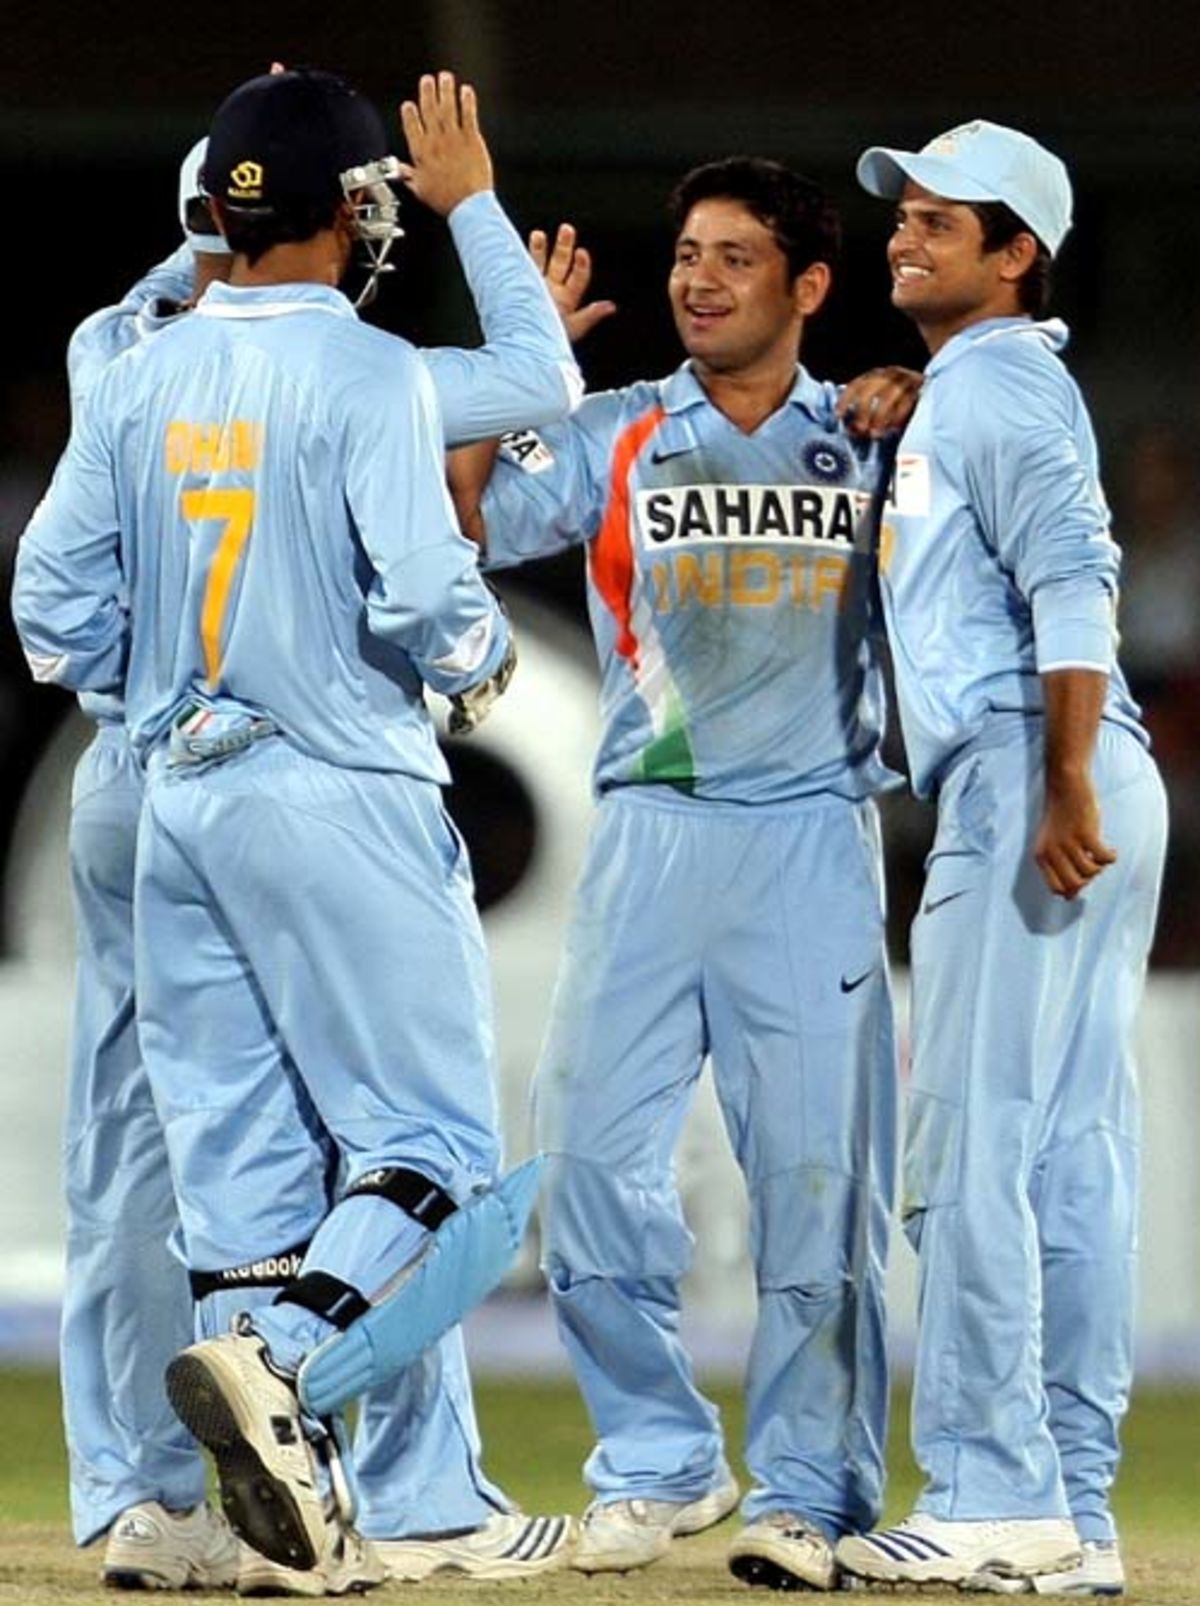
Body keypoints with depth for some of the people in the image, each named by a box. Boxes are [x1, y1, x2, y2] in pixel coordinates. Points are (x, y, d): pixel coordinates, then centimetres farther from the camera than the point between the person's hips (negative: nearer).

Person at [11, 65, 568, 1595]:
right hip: (342, 797, -6)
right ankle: (273, 1353, -24)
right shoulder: (366, 371, -10)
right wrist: (480, 658, 3)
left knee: (238, 1151, 8)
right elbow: (420, 593, -17)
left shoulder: (138, 378, 7)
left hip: (179, 802, 6)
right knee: (435, 1134, -2)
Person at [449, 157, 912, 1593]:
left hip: (811, 839, -1)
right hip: (647, 831, 1)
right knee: (590, 1150, -3)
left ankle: (807, 1490, 4)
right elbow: (471, 522, -3)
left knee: (817, 1170, -3)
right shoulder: (616, 437, 8)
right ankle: (657, 1463, 11)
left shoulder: (870, 444, 10)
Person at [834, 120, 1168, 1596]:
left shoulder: (999, 381, -7)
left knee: (973, 1143, -10)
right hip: (1046, 794, 10)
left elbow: (1073, 584, -19)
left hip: (1025, 782, -10)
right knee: (1069, 1157, 8)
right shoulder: (951, 391, 24)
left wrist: (1065, 786, -25)